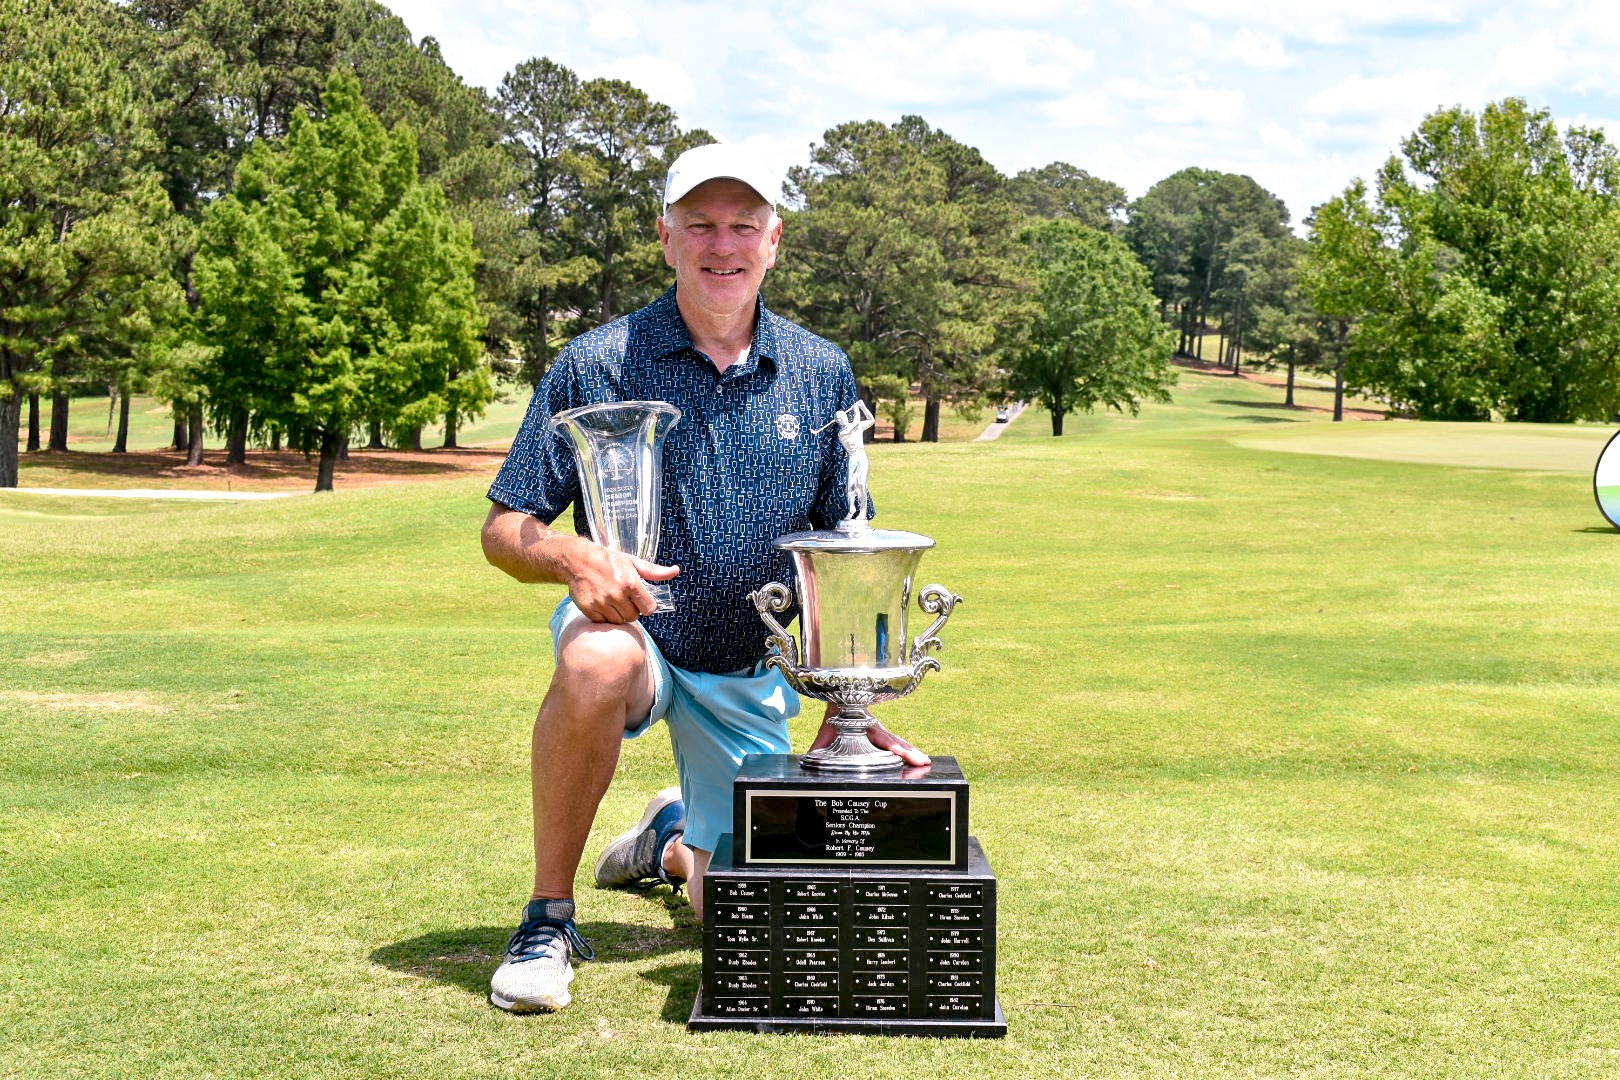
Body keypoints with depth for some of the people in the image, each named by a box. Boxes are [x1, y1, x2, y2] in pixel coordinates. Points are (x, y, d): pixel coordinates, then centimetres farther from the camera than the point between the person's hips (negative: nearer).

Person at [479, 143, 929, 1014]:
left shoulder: (821, 375, -3)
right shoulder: (596, 366, -12)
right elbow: (504, 528, -10)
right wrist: (576, 557, -33)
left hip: (749, 674, 3)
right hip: (632, 633, -3)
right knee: (600, 660, -40)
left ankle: (673, 837, 42)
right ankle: (547, 917, -20)